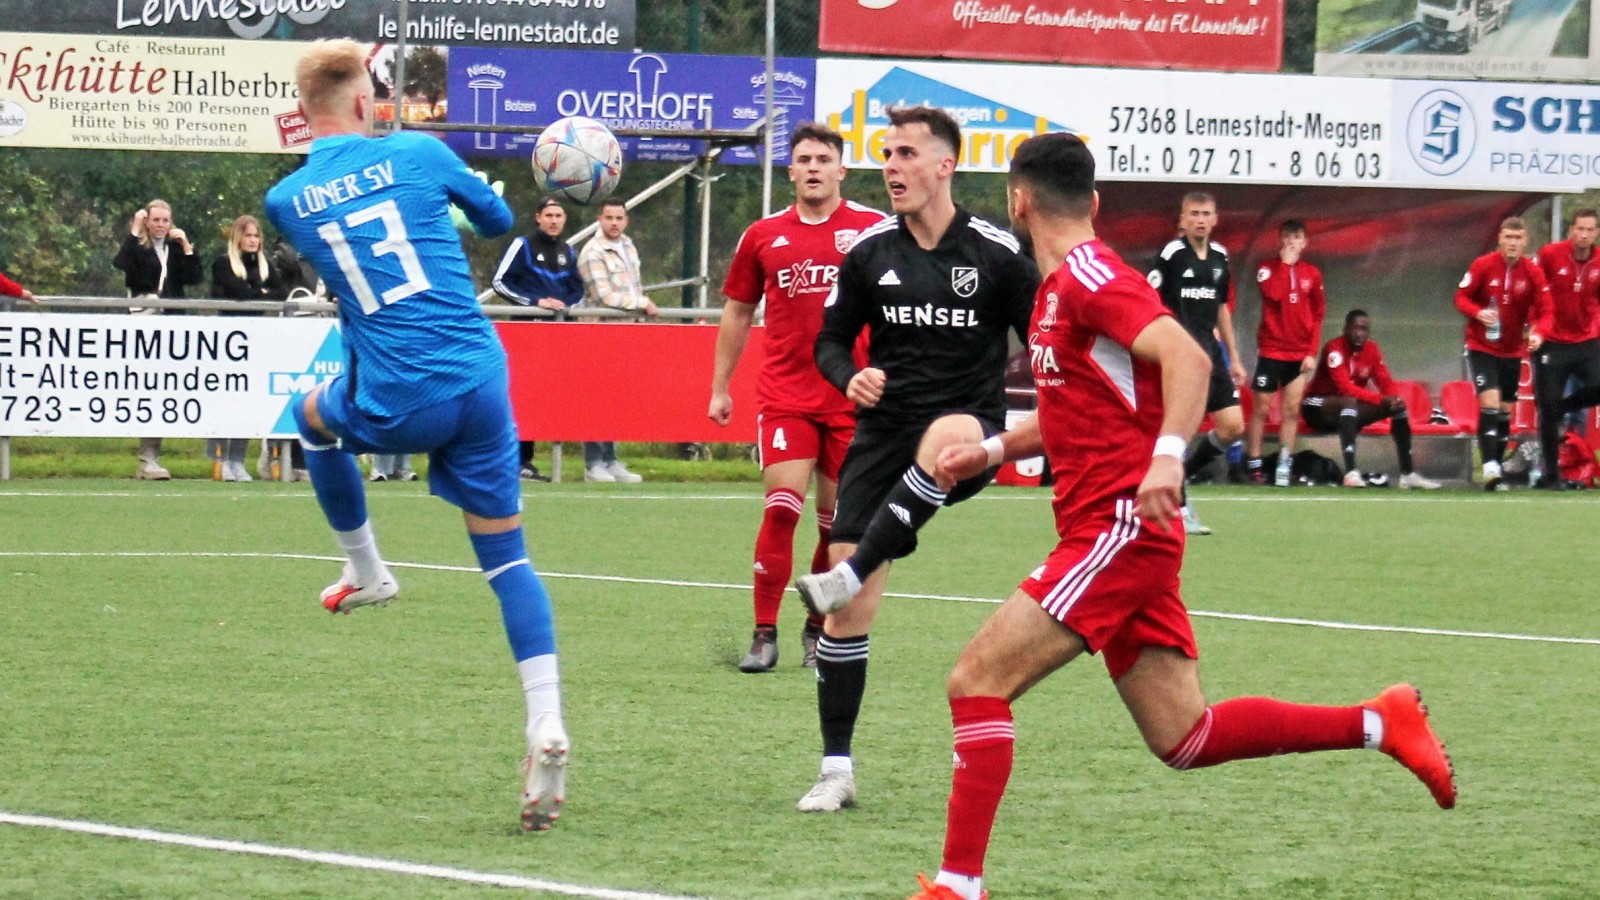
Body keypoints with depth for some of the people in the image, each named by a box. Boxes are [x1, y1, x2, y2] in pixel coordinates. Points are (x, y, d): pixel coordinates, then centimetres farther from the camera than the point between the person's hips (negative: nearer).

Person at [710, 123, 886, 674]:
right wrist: (720, 388, 15)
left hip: (851, 396, 0)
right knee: (782, 508, -11)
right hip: (785, 395, 0)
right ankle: (764, 634, -7)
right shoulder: (763, 236, 8)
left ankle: (819, 630, 19)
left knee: (838, 520, 4)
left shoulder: (873, 229, 1)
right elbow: (737, 313, 17)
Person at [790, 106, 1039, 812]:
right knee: (849, 615, -5)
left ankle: (847, 574, -40)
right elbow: (830, 338, 15)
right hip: (884, 431, 3)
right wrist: (850, 378, -8)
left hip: (972, 432, -3)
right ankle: (836, 770, 5)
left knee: (945, 436, -43)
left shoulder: (996, 253, -2)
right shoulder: (870, 252, 6)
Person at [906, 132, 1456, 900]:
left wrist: (1167, 456, -37)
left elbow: (1188, 358, -25)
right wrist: (990, 451, 19)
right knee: (1185, 738, 8)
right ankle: (1379, 723, 11)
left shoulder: (1087, 276, -11)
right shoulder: (1058, 289, 19)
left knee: (977, 682, -12)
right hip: (1113, 532, 10)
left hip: (1120, 529, -10)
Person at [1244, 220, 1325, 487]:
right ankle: (1254, 465, 4)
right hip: (1270, 351, -2)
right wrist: (1285, 263, -14)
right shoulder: (1267, 269, -1)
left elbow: (1317, 316, 8)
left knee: (1292, 410, 1)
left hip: (1299, 354, 2)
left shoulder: (1313, 274, 6)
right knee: (1261, 409, 0)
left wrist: (1312, 352, 0)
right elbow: (1274, 294, -22)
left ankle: (1284, 466, 3)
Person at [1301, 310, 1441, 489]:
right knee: (1350, 401, -39)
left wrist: (1394, 399, -24)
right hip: (1318, 406, -8)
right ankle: (1351, 473, -49)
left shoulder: (1371, 349, 1)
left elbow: (1385, 382, 0)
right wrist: (1381, 399, -37)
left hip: (1348, 413, 8)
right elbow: (1345, 388, -30)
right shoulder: (1335, 349, -21)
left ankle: (1408, 475, -3)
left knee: (1399, 406, -3)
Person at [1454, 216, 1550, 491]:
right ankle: (1490, 467, -26)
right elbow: (1461, 297, -5)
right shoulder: (1482, 265, -11)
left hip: (1513, 350, 3)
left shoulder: (1534, 272, -7)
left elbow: (1544, 311, -8)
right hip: (1482, 347, -3)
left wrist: (1538, 333, -29)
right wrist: (1478, 313, -26)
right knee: (1490, 403, -20)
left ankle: (1498, 471, 20)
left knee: (1504, 411, 10)